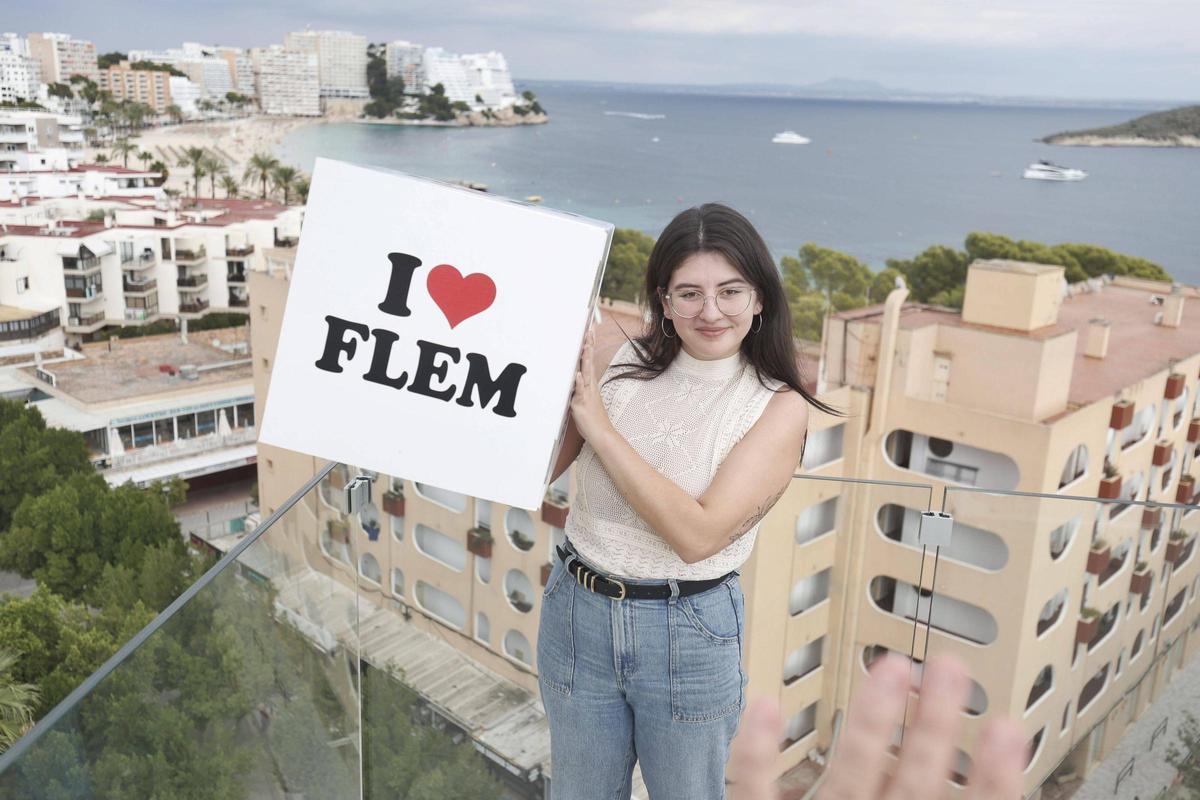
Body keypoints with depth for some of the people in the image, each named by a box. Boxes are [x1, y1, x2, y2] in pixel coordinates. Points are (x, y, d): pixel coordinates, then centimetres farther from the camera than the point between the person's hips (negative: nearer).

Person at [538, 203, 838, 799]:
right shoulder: (619, 364, -4)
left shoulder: (779, 407, -11)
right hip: (577, 610, 3)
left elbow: (698, 534, -22)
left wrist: (600, 426, -22)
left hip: (688, 633, -2)